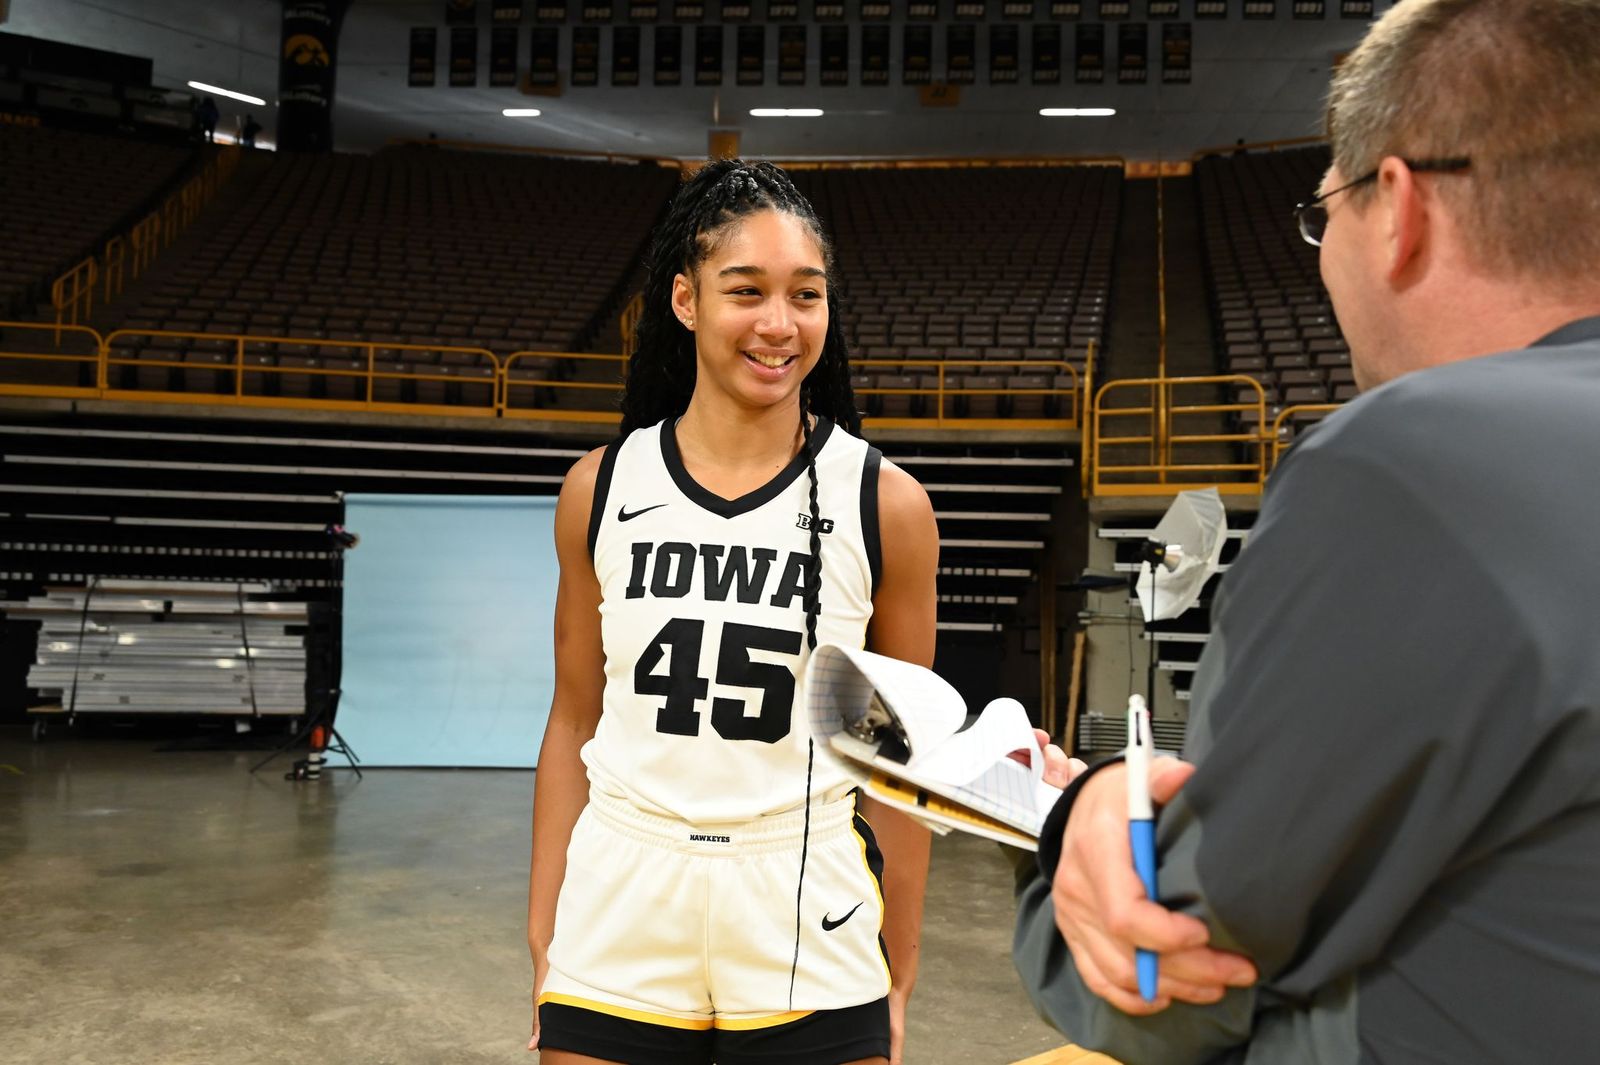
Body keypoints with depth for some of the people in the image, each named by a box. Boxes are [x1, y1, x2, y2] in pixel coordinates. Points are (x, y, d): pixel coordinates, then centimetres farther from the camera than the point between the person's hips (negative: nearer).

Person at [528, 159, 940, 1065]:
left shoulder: (885, 504, -6)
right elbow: (575, 724, 6)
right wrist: (545, 937, 6)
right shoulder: (603, 488, -1)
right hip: (618, 924, 2)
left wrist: (899, 976, 3)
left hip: (809, 951, -1)